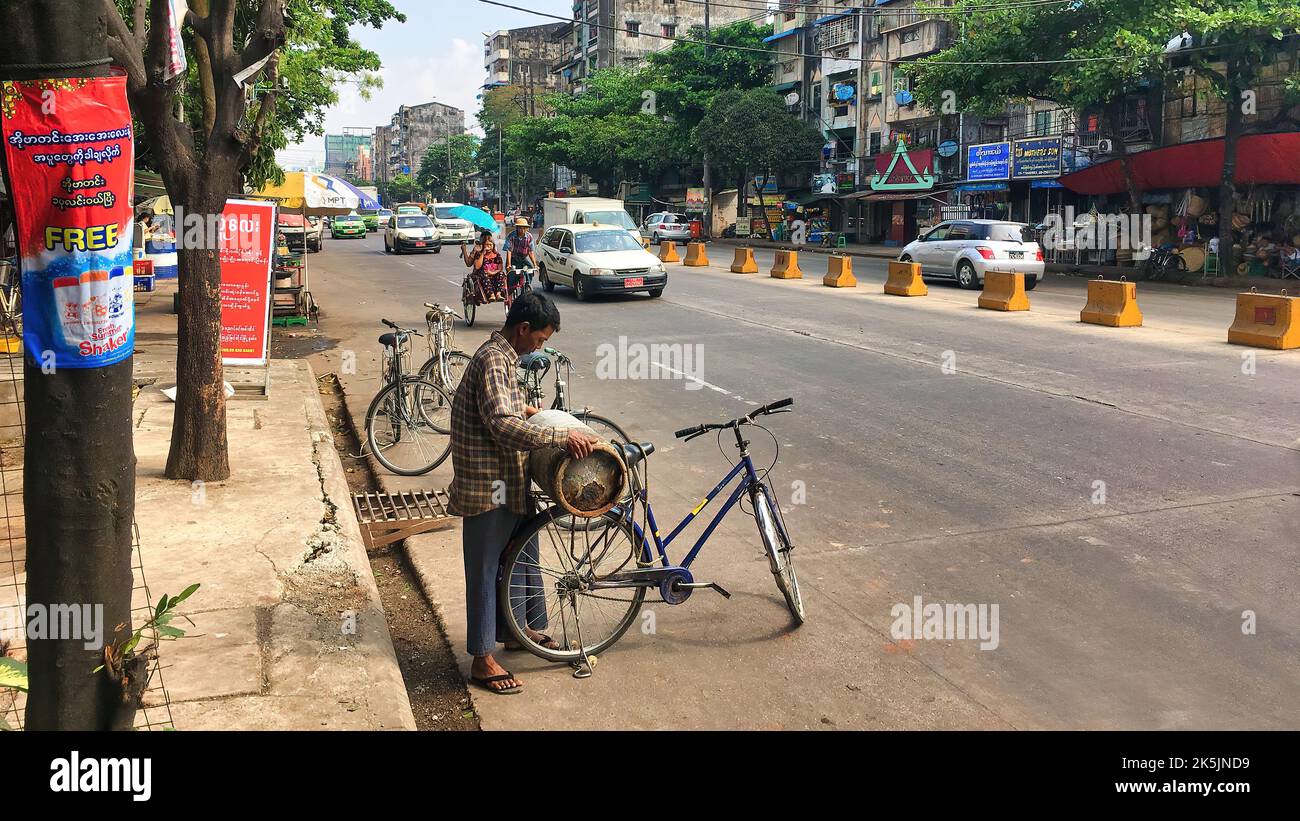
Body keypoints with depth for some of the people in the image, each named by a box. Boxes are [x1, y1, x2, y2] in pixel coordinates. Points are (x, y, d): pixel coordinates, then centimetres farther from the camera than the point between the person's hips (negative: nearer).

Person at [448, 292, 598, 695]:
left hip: (509, 482, 10)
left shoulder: (502, 356, 11)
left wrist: (522, 410, 15)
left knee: (523, 554, 21)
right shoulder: (493, 361, -21)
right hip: (487, 485, -10)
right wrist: (561, 436, -35)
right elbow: (502, 426, -34)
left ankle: (526, 627, 38)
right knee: (485, 568, 0)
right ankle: (483, 660, 9)